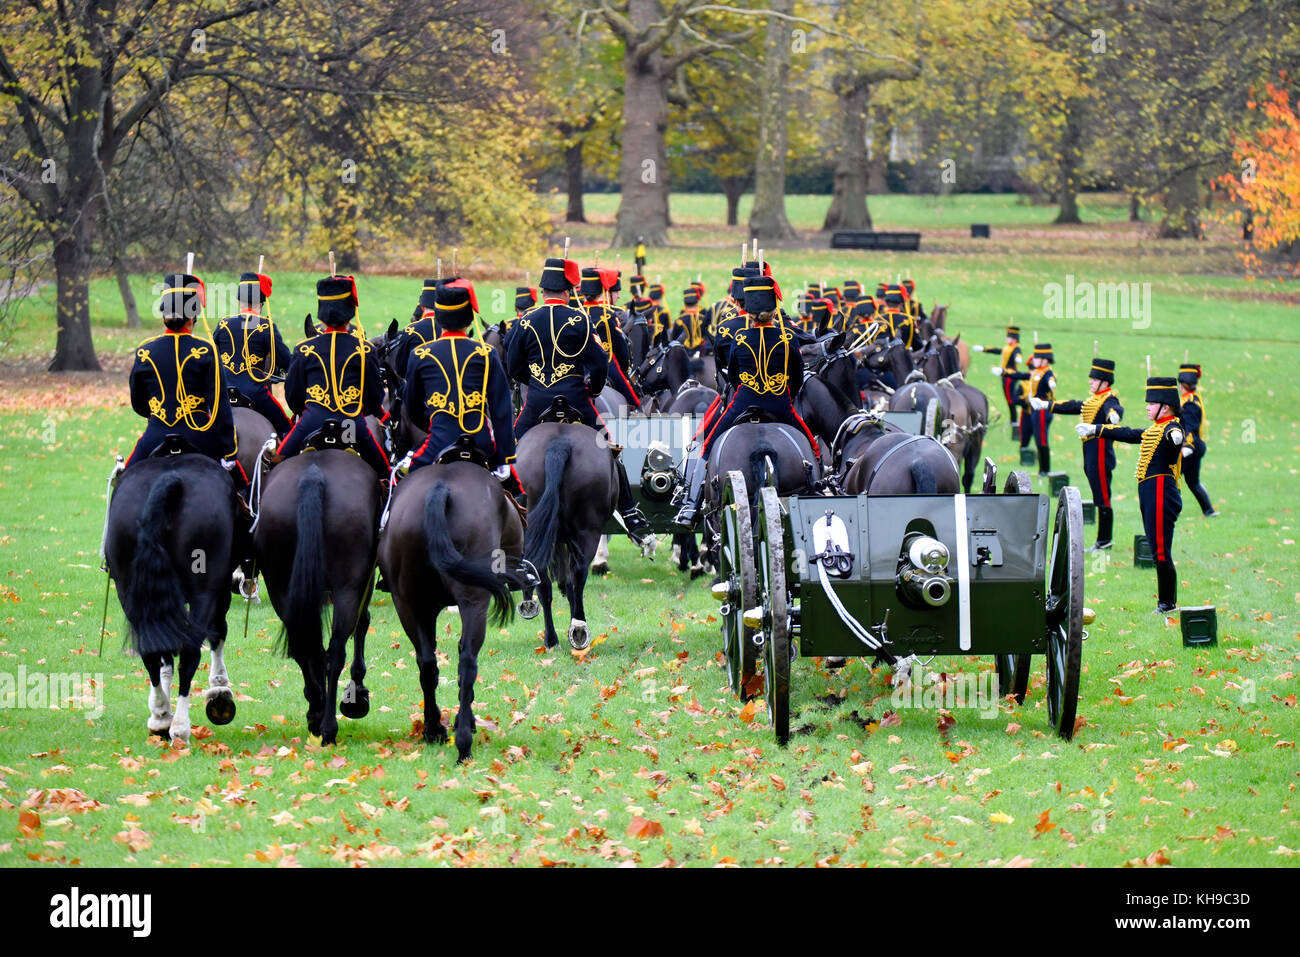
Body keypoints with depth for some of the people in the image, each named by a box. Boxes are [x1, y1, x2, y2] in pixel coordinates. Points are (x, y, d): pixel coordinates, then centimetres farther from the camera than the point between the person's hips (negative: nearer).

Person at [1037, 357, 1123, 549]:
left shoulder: (1109, 399, -13)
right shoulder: (1093, 400, 17)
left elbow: (1114, 409, -37)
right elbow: (1073, 407, 30)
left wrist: (1113, 415, -61)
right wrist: (1046, 405, 36)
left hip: (1100, 455, -10)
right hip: (1090, 456, 10)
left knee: (1103, 498, -4)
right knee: (1100, 499, 12)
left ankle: (1104, 540, 0)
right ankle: (1103, 540, 17)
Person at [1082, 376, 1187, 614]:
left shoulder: (1171, 428, -11)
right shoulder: (1154, 430, 19)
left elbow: (1175, 434, -37)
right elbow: (1128, 434, 34)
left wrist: (1177, 436, -62)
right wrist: (1095, 430, 43)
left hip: (1161, 495, -10)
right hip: (1150, 496, 10)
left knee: (1161, 550, -8)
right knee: (1158, 550, 10)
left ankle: (1168, 603, -4)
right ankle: (1167, 601, 14)